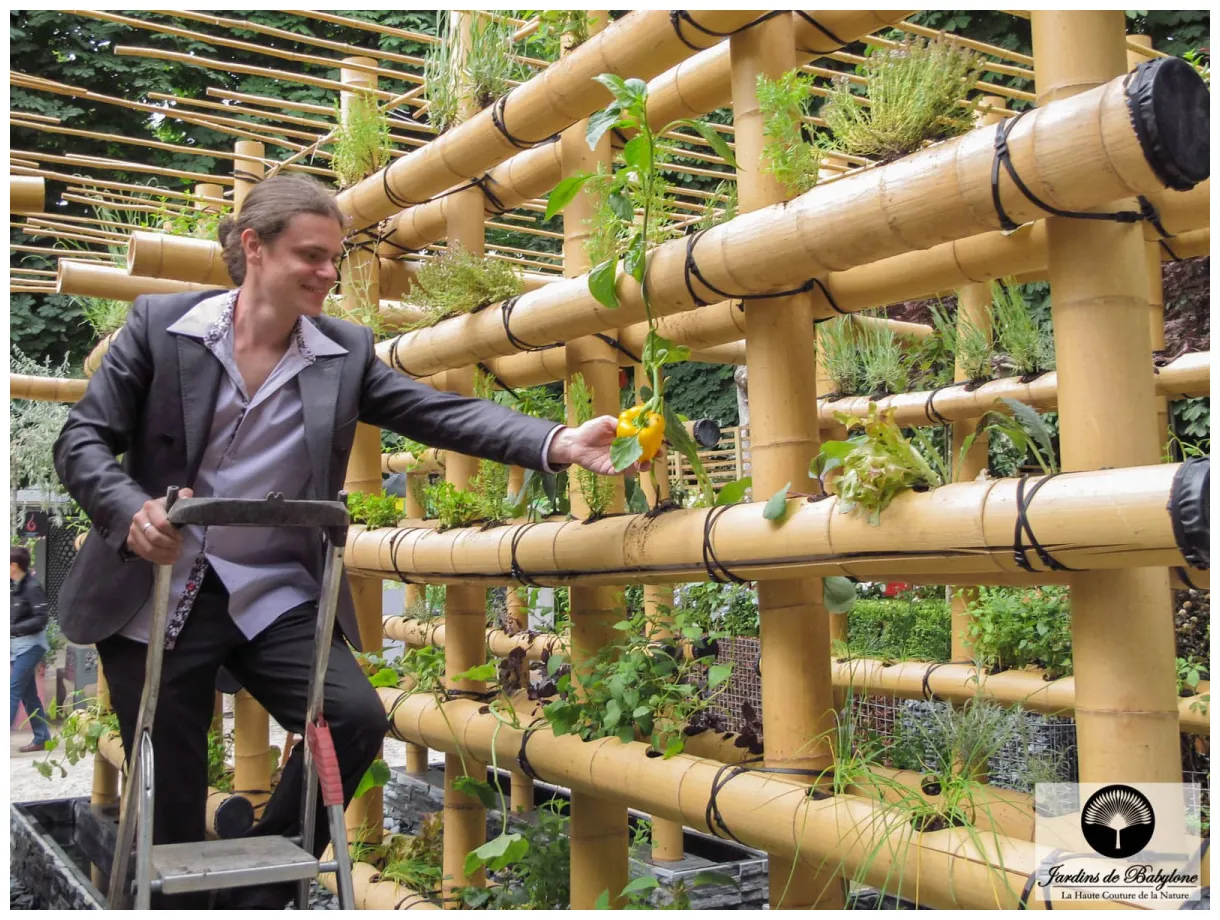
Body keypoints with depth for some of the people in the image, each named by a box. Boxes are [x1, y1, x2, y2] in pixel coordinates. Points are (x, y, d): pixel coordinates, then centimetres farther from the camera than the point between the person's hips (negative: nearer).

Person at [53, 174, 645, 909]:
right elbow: (83, 439, -3)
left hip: (273, 594, 2)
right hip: (154, 593, -2)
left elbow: (446, 413, -10)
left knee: (356, 718, -16)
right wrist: (131, 511, -24)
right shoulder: (161, 323, -5)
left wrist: (558, 443, -26)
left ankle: (254, 898, 7)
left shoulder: (346, 354, 0)